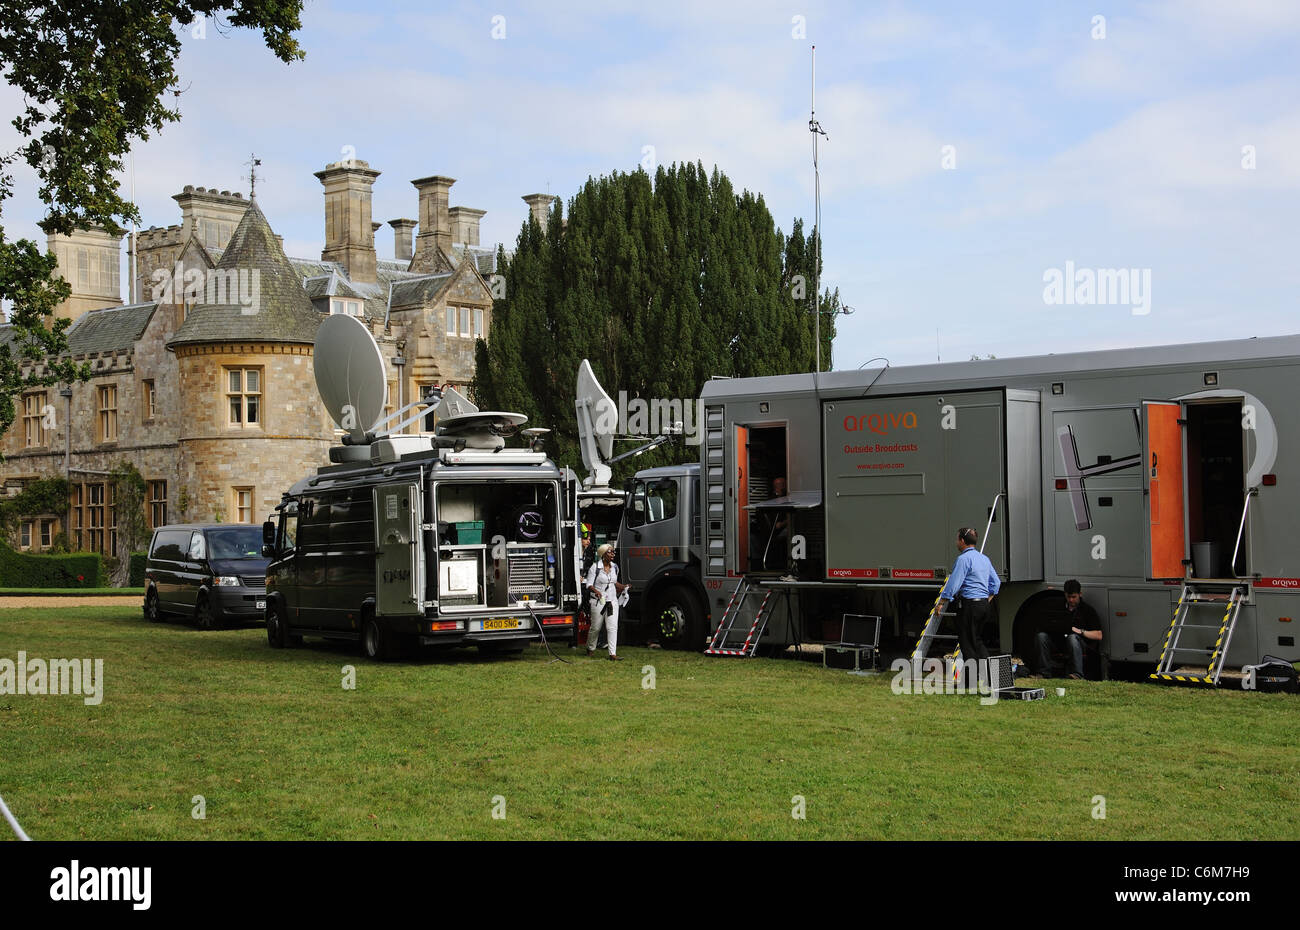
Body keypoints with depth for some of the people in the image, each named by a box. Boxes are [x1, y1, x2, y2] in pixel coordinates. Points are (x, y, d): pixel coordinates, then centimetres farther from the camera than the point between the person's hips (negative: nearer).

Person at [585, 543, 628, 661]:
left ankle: (613, 654, -9)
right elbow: (589, 585, -10)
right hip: (598, 601, -4)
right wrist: (596, 591, -29)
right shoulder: (595, 568, -9)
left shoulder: (615, 567, 9)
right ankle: (590, 649, 32)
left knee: (613, 627, -6)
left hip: (612, 601, 4)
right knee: (595, 628, 7)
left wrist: (623, 586, 8)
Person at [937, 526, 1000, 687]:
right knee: (975, 639, 19)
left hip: (969, 604, -8)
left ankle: (971, 681, 1)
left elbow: (953, 583, -18)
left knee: (966, 641, 0)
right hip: (984, 604, 8)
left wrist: (942, 602, -13)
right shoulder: (984, 558, 14)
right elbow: (996, 582, 19)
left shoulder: (963, 559, -13)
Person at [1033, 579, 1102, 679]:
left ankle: (1077, 674, -41)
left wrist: (1081, 631, -15)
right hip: (1059, 642, 4)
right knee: (1041, 635, -22)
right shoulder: (1059, 606, 10)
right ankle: (1044, 673, -22)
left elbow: (1098, 636, -2)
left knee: (1073, 637, -38)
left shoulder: (1087, 609, 1)